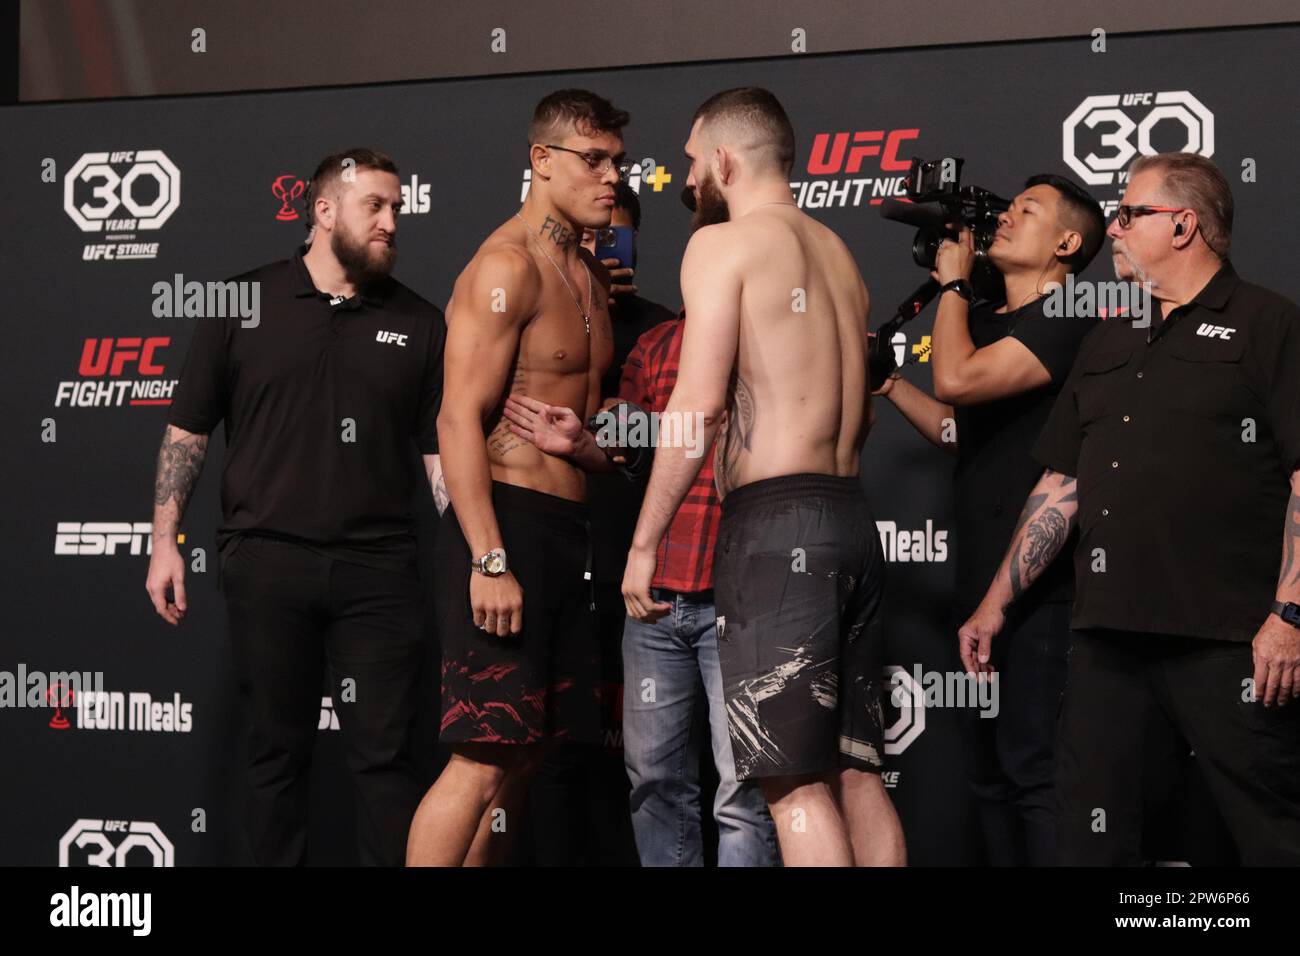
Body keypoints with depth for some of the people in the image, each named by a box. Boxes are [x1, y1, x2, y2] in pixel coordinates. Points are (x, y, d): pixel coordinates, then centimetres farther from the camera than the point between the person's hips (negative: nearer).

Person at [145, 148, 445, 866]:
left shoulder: (418, 324, 7)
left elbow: (444, 452, 6)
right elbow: (187, 429, 7)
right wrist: (164, 539, 0)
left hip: (378, 569, 0)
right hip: (266, 563, 0)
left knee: (383, 754, 0)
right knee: (277, 749, 8)